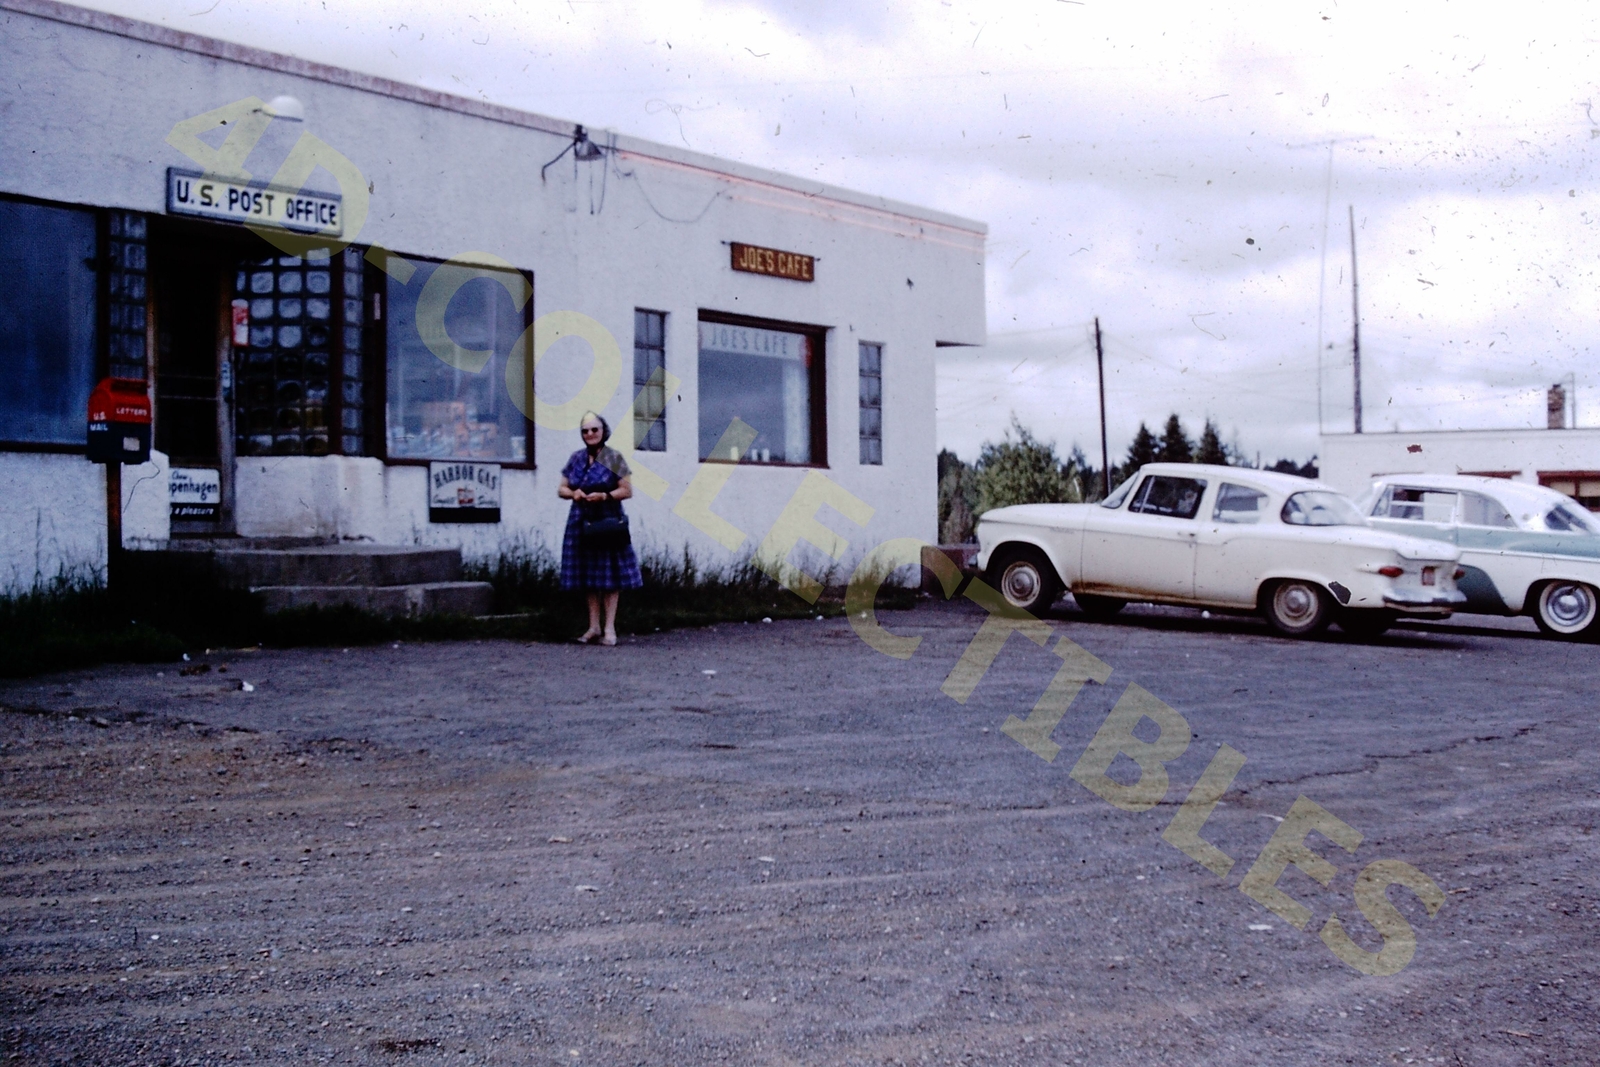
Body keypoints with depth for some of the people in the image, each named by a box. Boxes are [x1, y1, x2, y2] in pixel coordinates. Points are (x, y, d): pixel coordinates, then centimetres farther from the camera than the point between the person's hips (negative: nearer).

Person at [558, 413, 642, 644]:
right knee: (588, 575, 7)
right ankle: (594, 627, 14)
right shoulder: (576, 458, 11)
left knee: (609, 575, -2)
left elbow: (627, 490, -5)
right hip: (581, 520, 4)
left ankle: (609, 628, 1)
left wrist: (604, 496, -19)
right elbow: (562, 489, 12)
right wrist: (573, 493, -9)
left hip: (608, 520, -4)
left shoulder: (614, 458, -2)